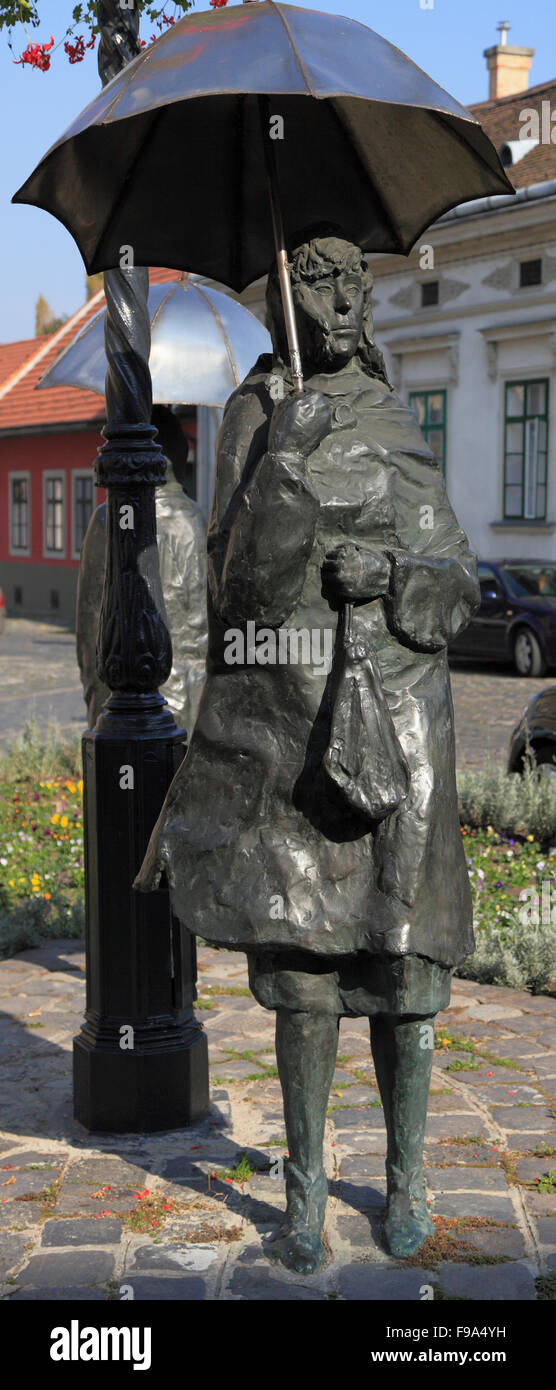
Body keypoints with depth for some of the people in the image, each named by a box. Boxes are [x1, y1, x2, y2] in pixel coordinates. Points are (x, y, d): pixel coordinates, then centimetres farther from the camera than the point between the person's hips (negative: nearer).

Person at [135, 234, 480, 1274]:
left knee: (397, 964, 5)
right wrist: (286, 462, -18)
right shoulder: (252, 421, 5)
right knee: (299, 963, 3)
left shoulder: (399, 433, 7)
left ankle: (405, 1177, 25)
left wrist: (396, 580, -15)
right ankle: (305, 1192, 18)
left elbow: (457, 589, 6)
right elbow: (248, 577, -5)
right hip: (284, 729, 0)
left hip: (393, 723, 1)